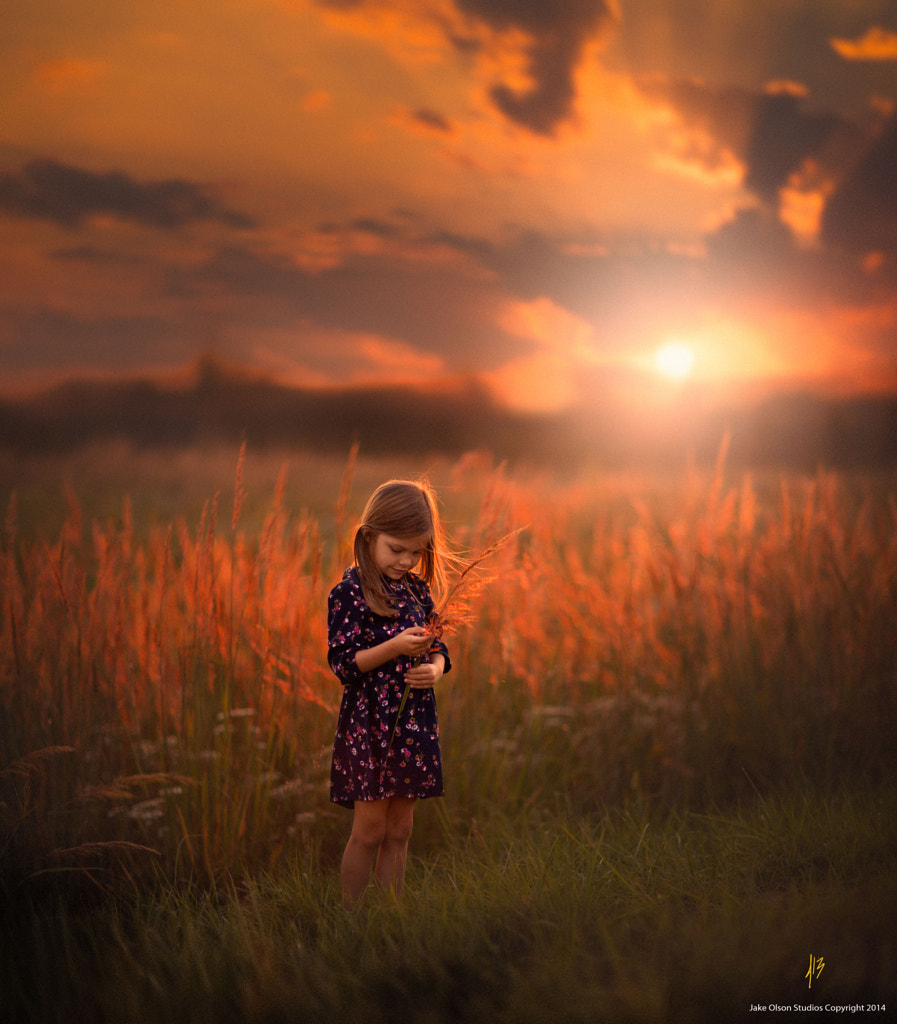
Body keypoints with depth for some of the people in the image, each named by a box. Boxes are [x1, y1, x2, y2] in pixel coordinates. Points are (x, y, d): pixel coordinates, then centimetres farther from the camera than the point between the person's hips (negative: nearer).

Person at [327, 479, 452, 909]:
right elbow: (343, 663, -13)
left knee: (400, 829, 10)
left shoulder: (417, 589, 9)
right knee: (370, 830, -2)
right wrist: (394, 648, -24)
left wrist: (434, 667, -8)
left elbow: (437, 647, 15)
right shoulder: (350, 591, -10)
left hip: (414, 720, 6)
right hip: (370, 722, -6)